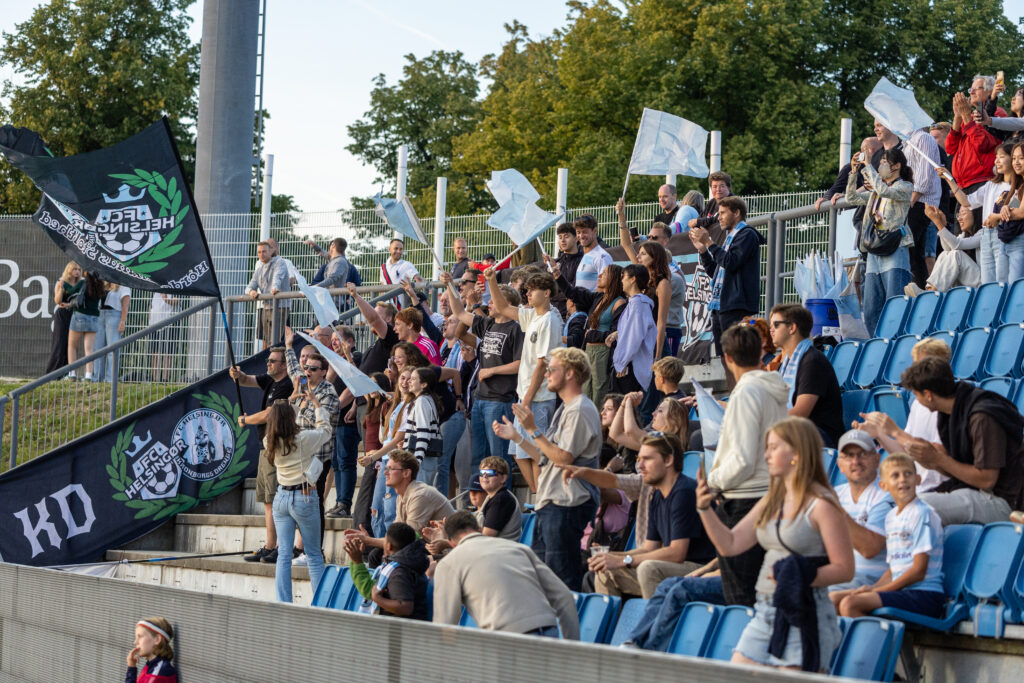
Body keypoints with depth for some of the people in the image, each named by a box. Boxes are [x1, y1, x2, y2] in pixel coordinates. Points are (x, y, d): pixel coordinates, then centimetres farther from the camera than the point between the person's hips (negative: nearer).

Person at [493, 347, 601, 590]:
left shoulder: (580, 410, -14)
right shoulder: (565, 410, 20)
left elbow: (563, 457, -20)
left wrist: (533, 430, -16)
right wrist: (516, 437, 19)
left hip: (567, 504, -11)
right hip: (551, 503, 11)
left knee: (562, 575, -9)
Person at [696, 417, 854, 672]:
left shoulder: (821, 505, -9)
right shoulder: (771, 502, 15)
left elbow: (845, 569, -12)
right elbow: (730, 544, 15)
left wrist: (803, 577, -25)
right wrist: (705, 508, 4)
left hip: (804, 615, -8)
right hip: (765, 612, 8)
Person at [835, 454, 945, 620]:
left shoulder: (922, 513, -8)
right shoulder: (891, 516, 18)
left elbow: (919, 571, -13)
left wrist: (877, 590, -10)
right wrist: (873, 587, 2)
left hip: (925, 596, -9)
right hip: (901, 592, 9)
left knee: (850, 604, -26)